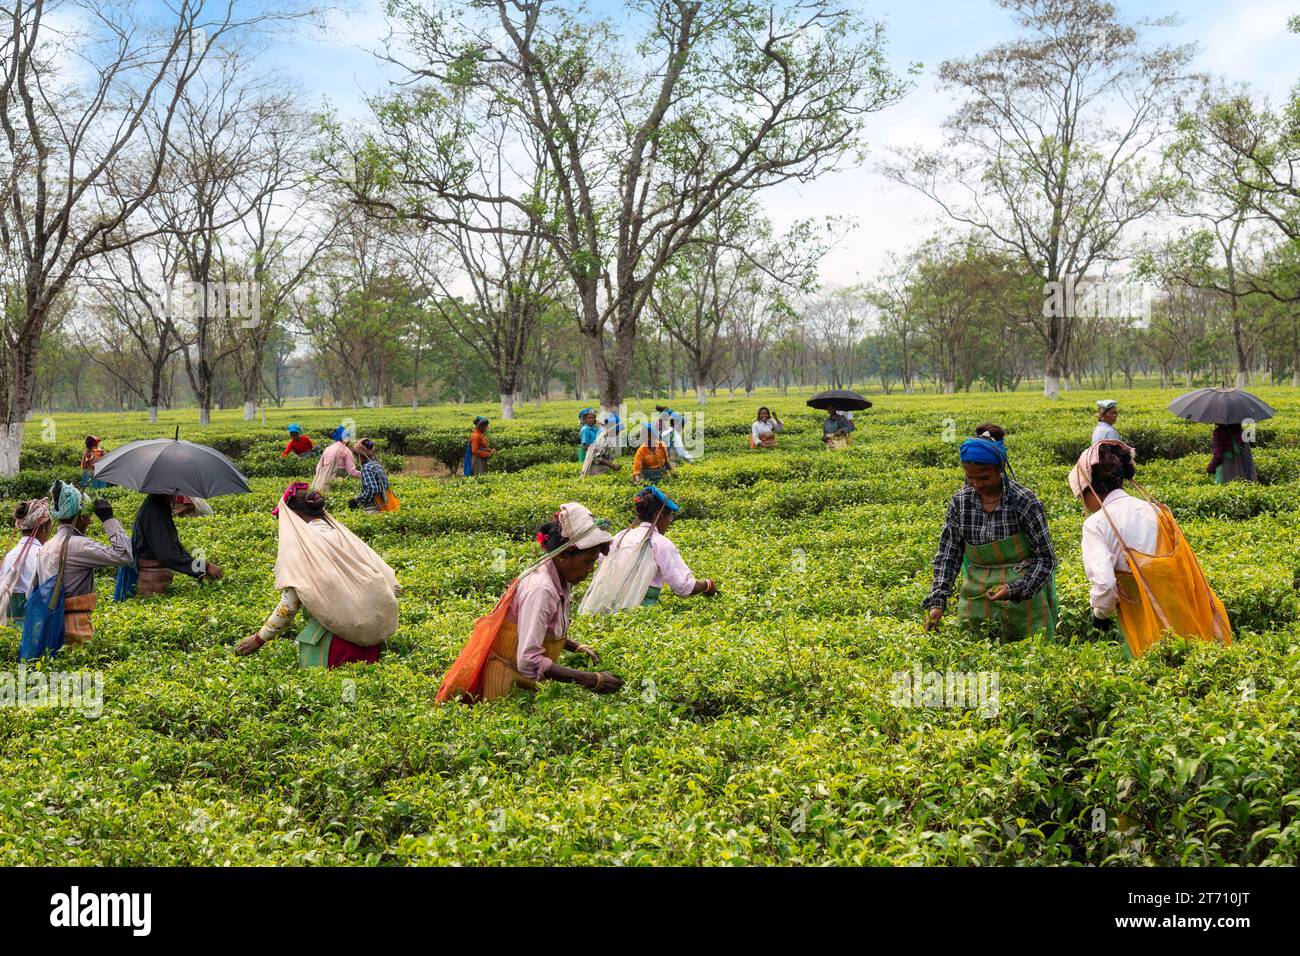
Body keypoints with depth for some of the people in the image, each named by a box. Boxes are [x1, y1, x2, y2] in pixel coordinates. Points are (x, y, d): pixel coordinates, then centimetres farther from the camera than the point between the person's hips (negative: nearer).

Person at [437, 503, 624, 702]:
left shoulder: (559, 581, 0)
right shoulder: (541, 590, -26)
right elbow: (529, 661, -33)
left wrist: (576, 647, 1)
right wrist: (592, 680, -32)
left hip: (527, 679, 8)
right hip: (509, 679, -8)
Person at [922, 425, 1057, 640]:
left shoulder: (1023, 501, -13)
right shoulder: (960, 501, -3)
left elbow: (1046, 558, -8)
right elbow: (947, 556, 0)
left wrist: (1016, 590, -22)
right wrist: (937, 601, -13)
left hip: (1024, 596, -3)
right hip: (976, 596, 3)